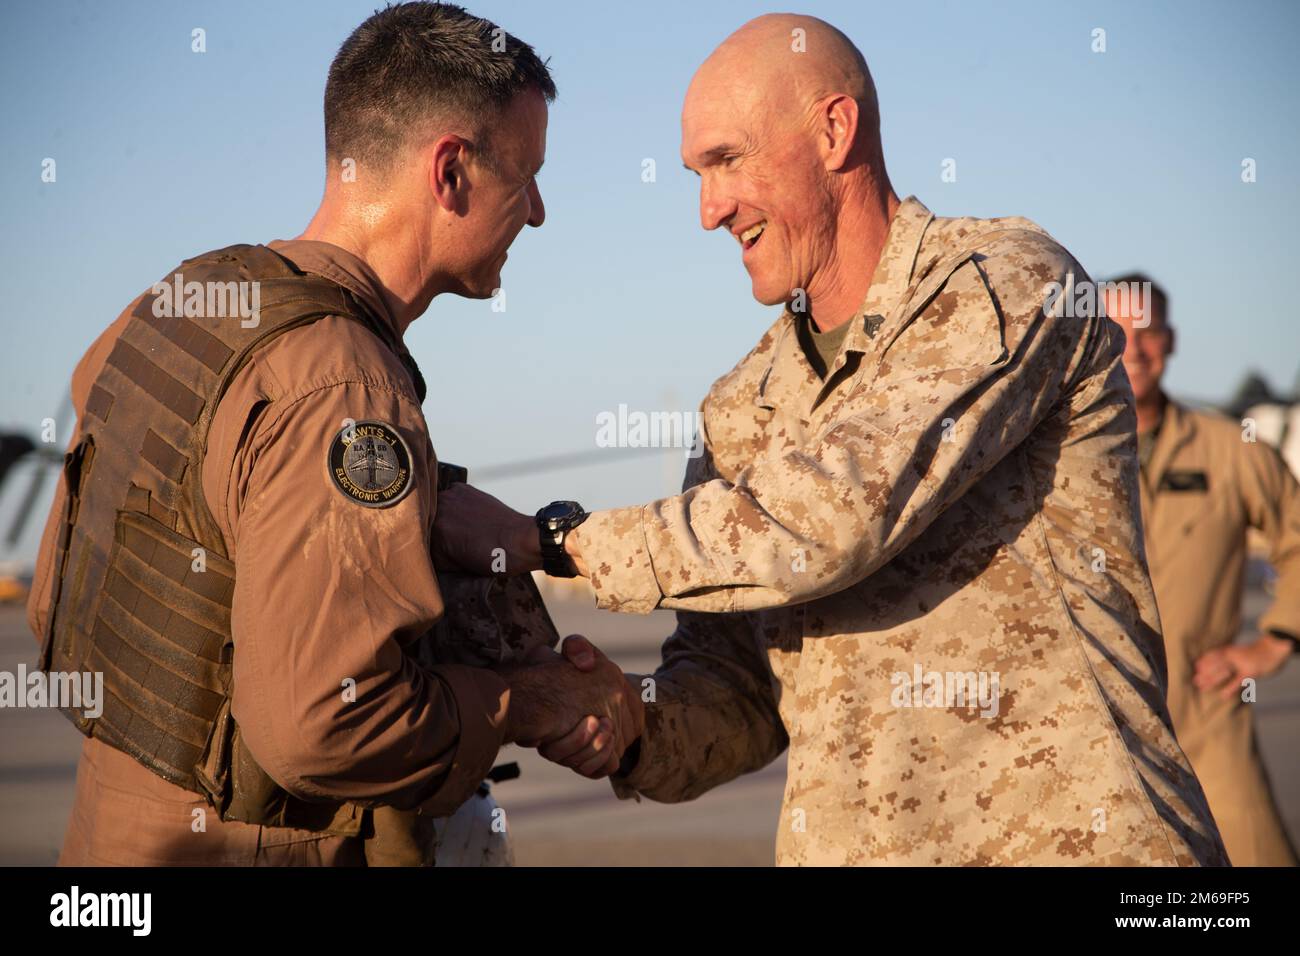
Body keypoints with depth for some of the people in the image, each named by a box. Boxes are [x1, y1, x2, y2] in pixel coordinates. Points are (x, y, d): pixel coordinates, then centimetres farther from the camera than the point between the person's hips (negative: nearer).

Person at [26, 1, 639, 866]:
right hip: (235, 854, -8)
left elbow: (60, 606, 11)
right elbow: (317, 724, -28)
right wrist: (524, 705, -12)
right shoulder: (344, 392, -23)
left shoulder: (177, 310, 5)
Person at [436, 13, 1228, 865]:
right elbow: (734, 687, 9)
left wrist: (545, 542, -13)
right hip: (849, 842, 5)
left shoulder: (1006, 282, -9)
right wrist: (630, 732, -12)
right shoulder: (743, 408, 10)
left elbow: (822, 521, -20)